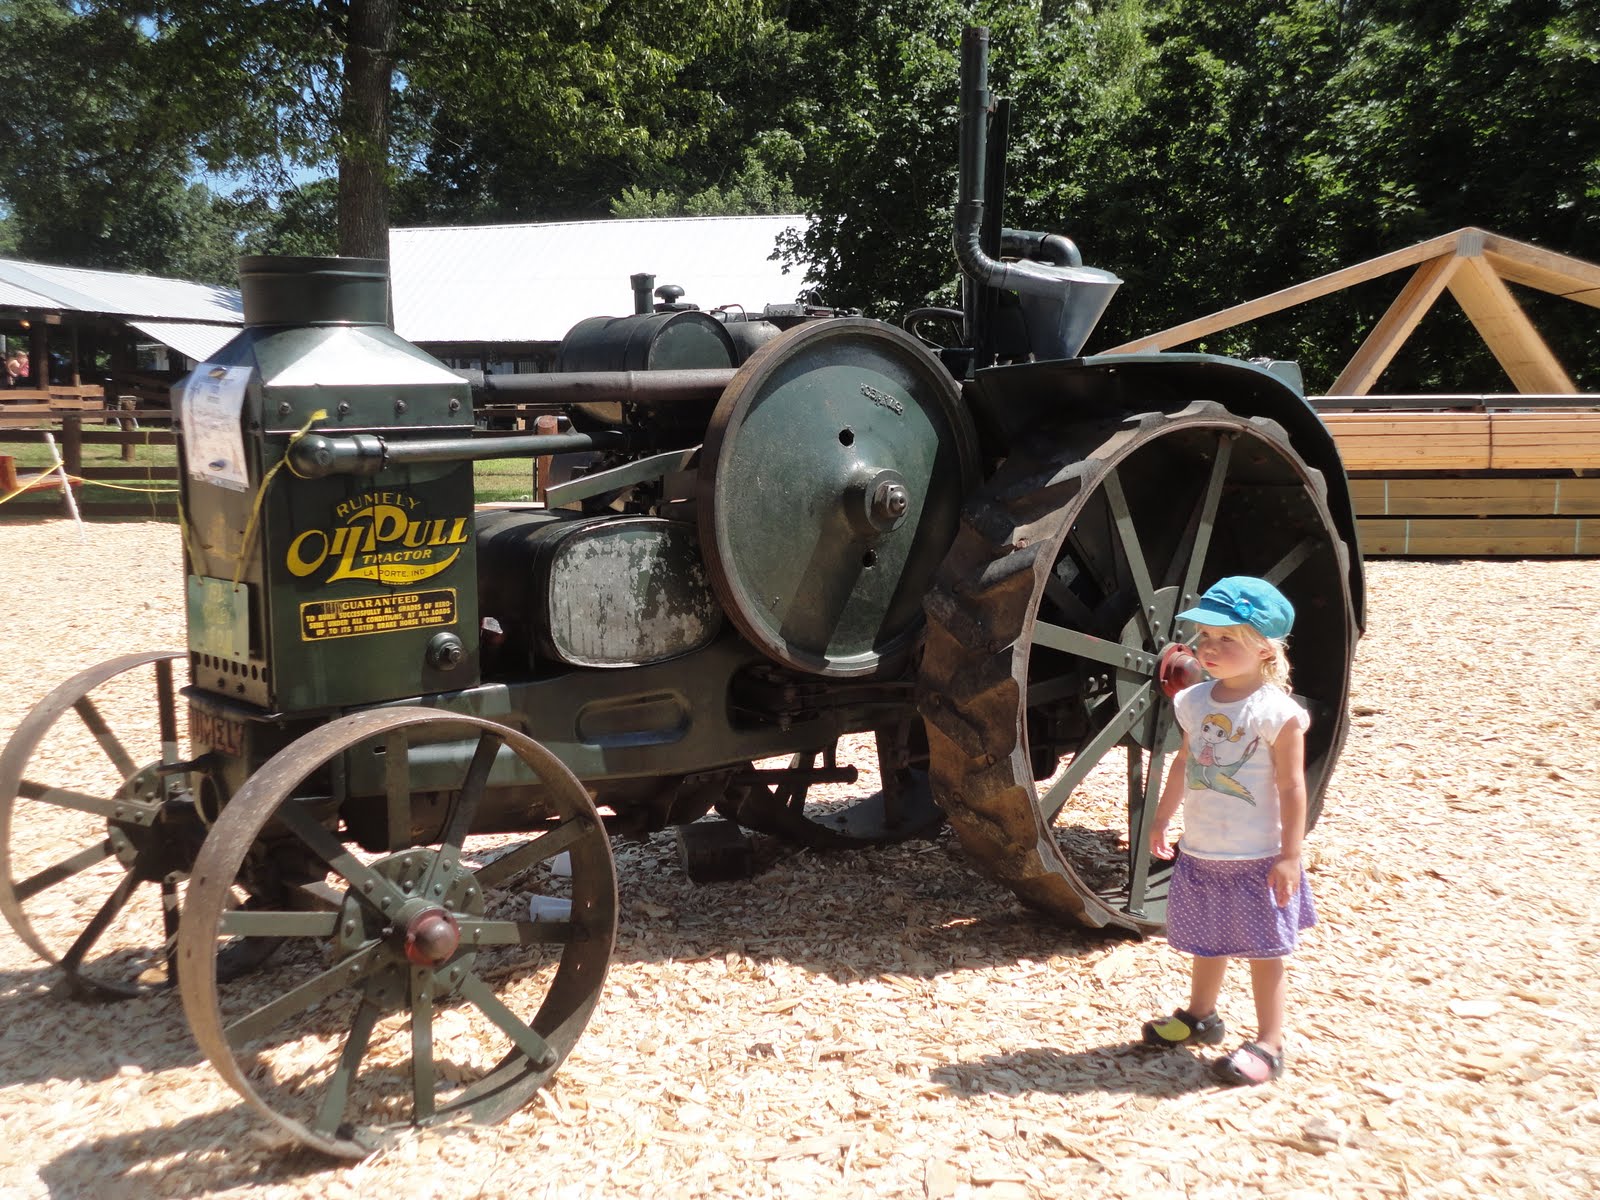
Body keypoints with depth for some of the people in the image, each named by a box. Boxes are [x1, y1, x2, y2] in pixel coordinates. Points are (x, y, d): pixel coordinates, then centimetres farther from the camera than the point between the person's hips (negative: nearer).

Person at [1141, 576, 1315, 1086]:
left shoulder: (1277, 712, -16)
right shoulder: (1195, 702, 1)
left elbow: (1292, 787, -14)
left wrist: (1289, 856, -16)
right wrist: (1162, 818, 16)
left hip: (1257, 859, -6)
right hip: (1201, 853, 6)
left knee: (1262, 948, 5)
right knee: (1206, 941, 21)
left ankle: (1268, 1044, 17)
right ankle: (1200, 1015, 41)